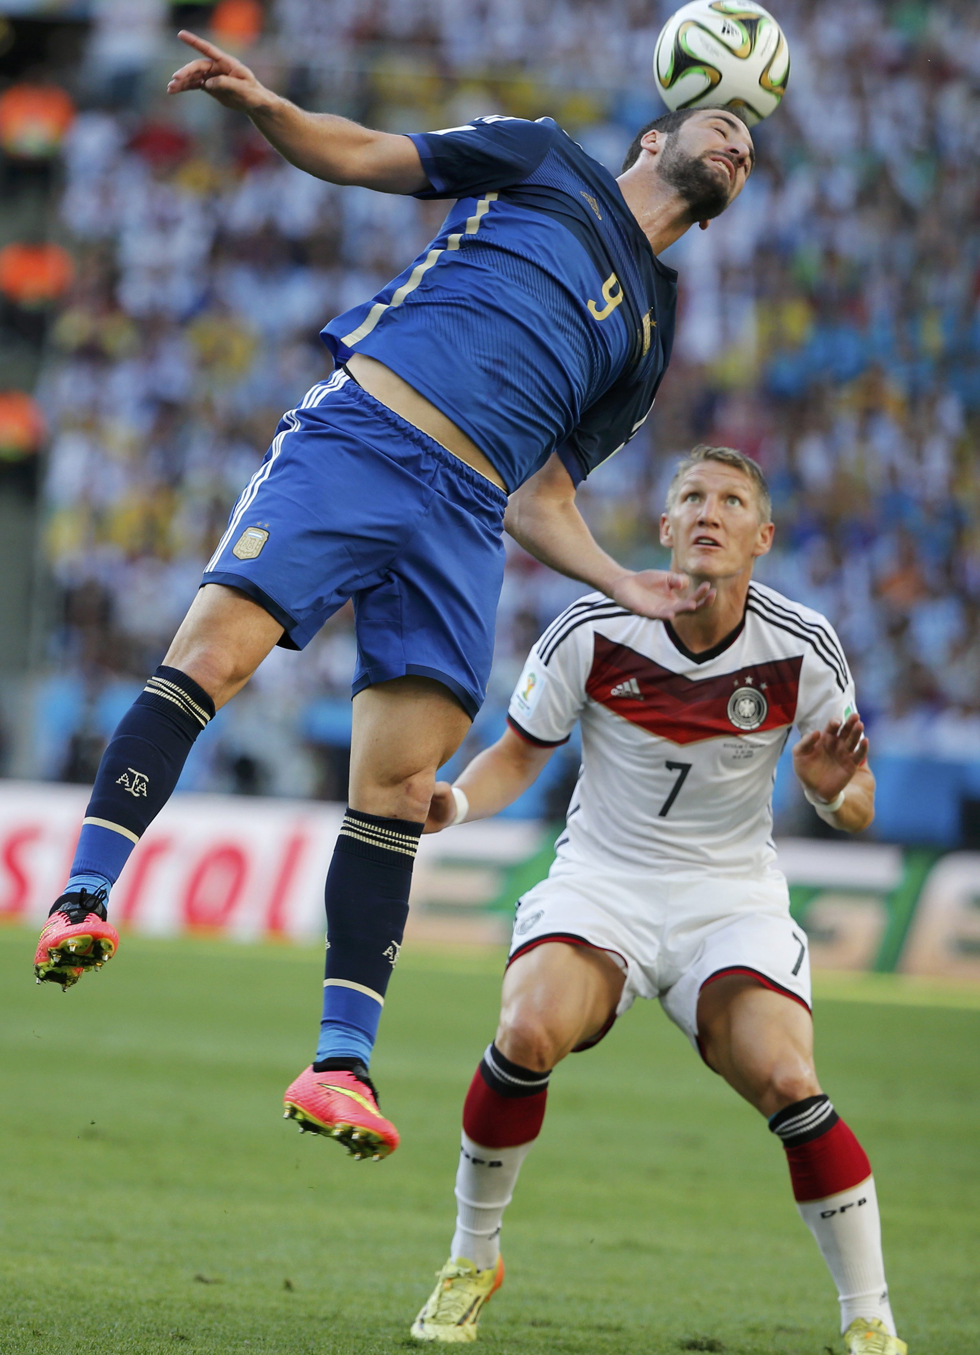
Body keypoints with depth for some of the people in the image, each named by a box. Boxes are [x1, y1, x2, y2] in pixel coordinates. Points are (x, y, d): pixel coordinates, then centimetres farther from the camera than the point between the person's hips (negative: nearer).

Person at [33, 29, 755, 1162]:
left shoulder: (650, 337, 28)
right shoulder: (546, 163, 18)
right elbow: (361, 154, 16)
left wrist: (619, 583, 9)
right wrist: (263, 107, -4)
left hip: (466, 516, 4)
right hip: (357, 434, -4)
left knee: (399, 789, -6)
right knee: (212, 651, -22)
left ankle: (341, 1062, -6)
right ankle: (84, 898, -22)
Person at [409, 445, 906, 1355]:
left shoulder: (800, 650, -8)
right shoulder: (593, 632, -10)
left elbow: (857, 809, 1)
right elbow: (517, 757, 3)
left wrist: (837, 794, -23)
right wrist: (456, 802, -18)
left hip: (732, 897, 0)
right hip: (602, 881, 0)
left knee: (787, 1082, -24)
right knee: (529, 1032, -29)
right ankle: (471, 1262, -5)